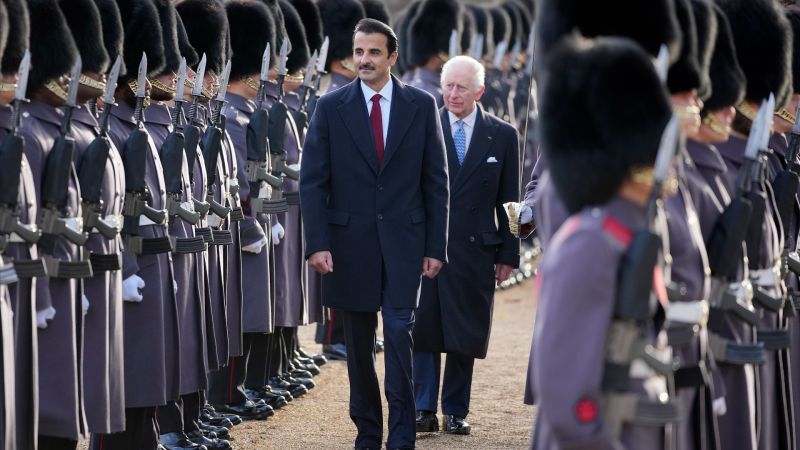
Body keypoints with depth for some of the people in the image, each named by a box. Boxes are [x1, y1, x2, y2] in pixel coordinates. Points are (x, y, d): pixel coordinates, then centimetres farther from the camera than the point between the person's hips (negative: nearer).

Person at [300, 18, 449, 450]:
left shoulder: (421, 106, 3)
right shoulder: (331, 107, 1)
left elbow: (436, 182, 4)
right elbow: (312, 181, -1)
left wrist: (436, 246, 0)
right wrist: (317, 243, -10)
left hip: (404, 241, -1)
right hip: (350, 241, 1)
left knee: (399, 334, -9)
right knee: (358, 343, 8)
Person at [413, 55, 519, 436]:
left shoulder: (503, 136, 5)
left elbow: (509, 200, 7)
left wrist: (508, 254, 4)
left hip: (475, 248, 1)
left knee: (466, 333, 5)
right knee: (424, 329, -3)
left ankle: (455, 411, 14)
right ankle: (424, 409, 0)